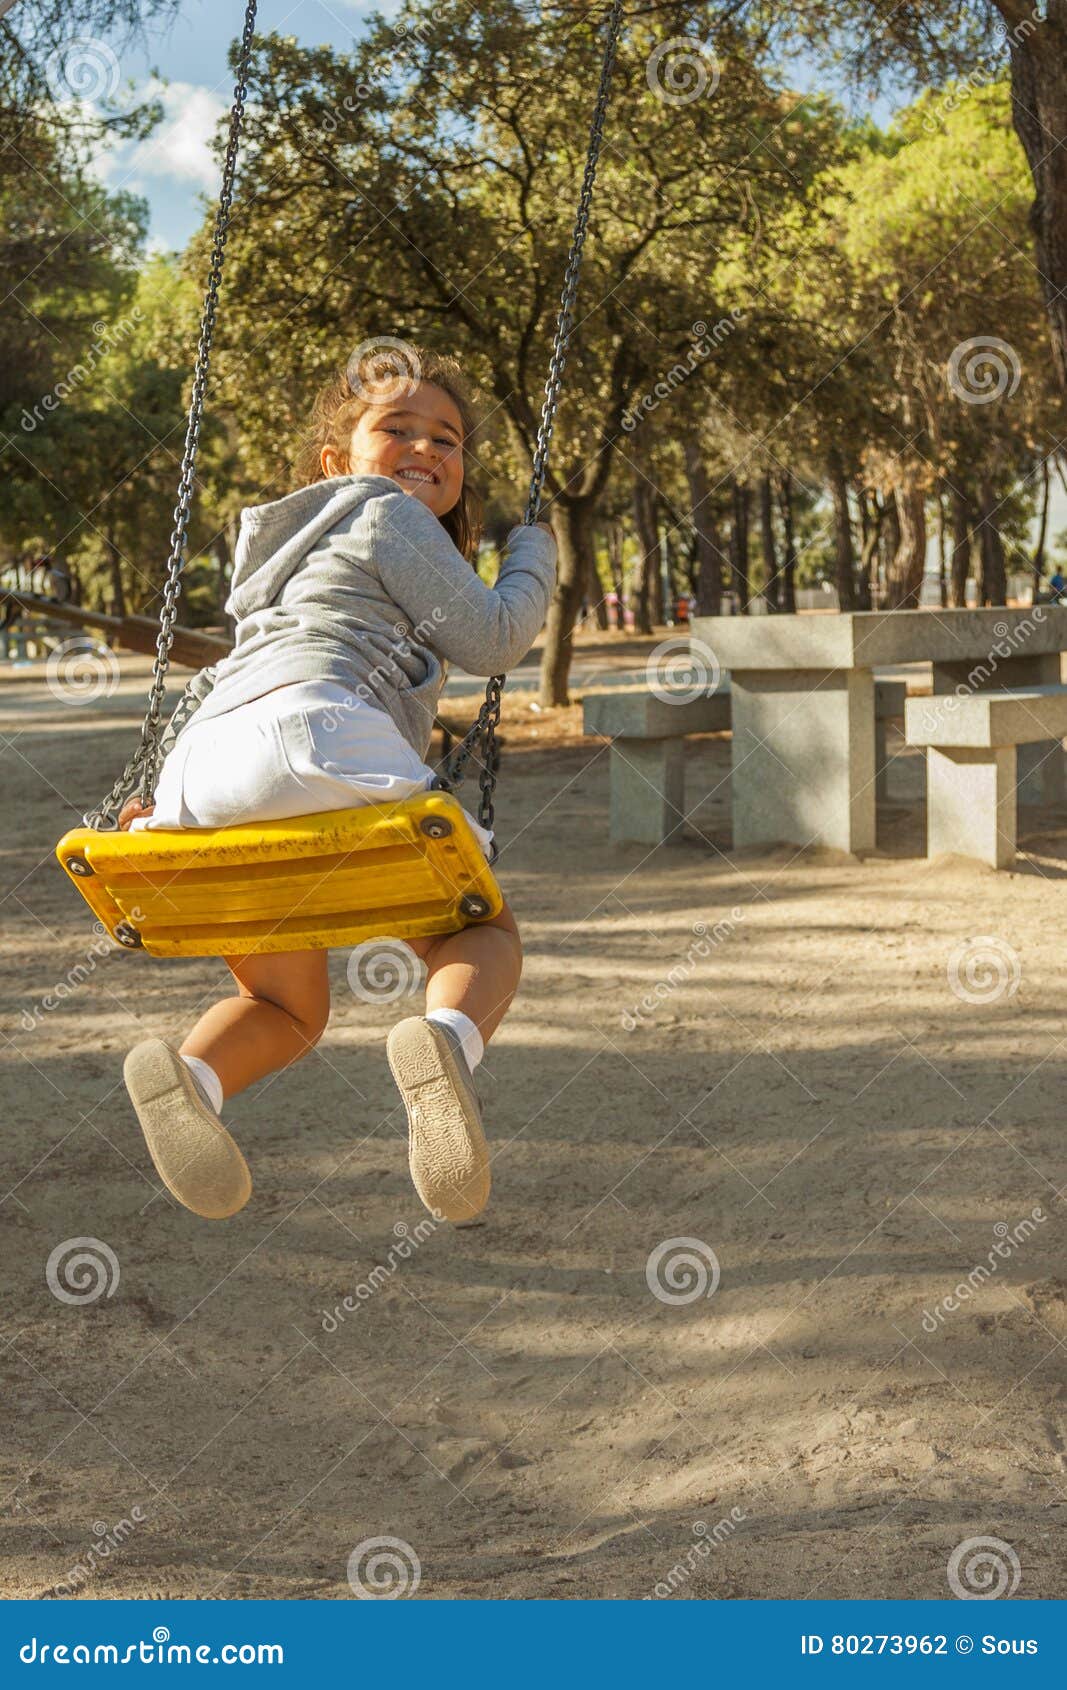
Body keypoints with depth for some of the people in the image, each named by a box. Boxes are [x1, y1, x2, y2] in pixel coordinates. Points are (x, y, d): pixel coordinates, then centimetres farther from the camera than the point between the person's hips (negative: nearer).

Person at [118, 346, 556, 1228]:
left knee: (288, 1012, 20)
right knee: (485, 929, 7)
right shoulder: (389, 515, 13)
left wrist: (171, 794, 34)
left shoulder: (300, 547, 39)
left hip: (202, 762, 7)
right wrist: (534, 555, 24)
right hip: (316, 735, -7)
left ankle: (190, 1072, -15)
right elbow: (490, 639, 8)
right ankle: (448, 1037, -29)